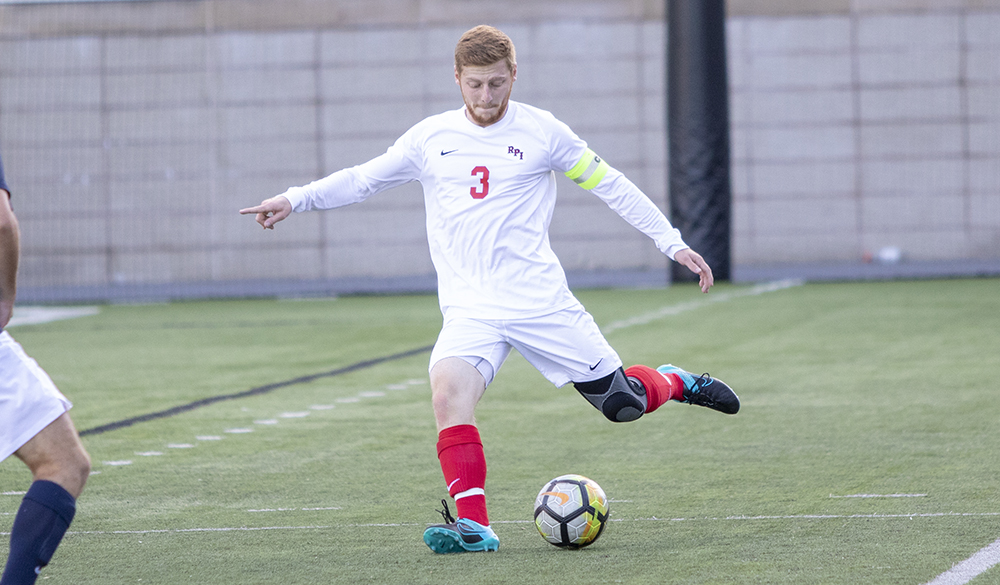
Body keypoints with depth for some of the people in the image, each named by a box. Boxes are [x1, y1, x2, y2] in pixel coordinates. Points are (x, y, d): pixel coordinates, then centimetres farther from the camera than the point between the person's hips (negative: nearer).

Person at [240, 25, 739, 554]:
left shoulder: (542, 132, 1)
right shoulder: (431, 138, 6)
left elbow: (610, 185, 8)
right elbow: (362, 180, 17)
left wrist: (672, 242, 5)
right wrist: (295, 200, 5)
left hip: (541, 300, -1)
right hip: (470, 308, 1)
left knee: (622, 404, 2)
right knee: (448, 394, -27)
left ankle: (675, 383, 37)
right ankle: (473, 525, -24)